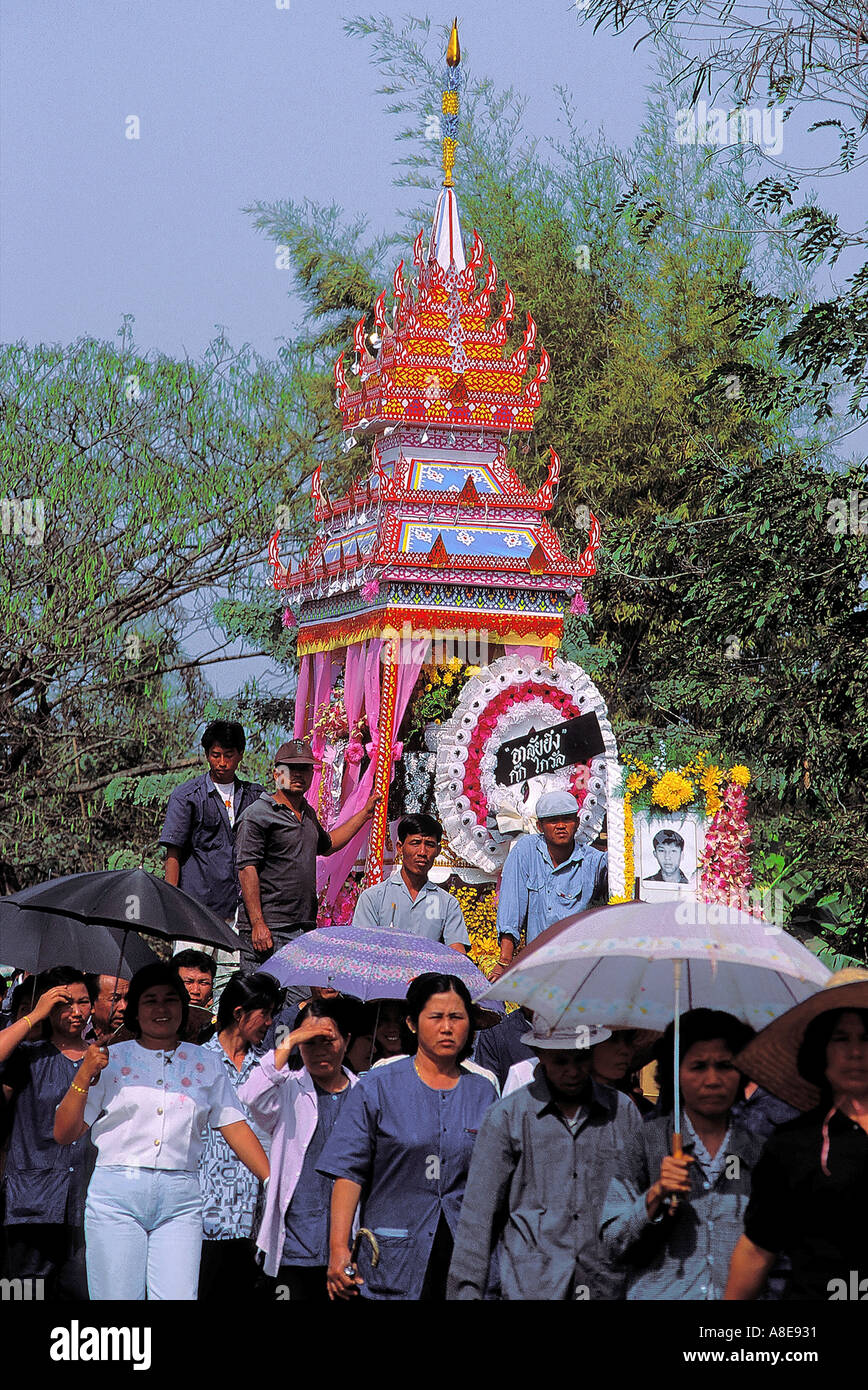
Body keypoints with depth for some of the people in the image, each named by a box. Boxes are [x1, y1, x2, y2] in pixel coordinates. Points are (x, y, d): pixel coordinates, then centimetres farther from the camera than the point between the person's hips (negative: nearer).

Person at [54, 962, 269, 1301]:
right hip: (116, 1194, -1)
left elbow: (235, 1127, 11)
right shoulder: (110, 1059, 9)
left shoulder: (205, 1064, 15)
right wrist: (84, 1076, -5)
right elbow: (64, 1133, 8)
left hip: (180, 1201, 1)